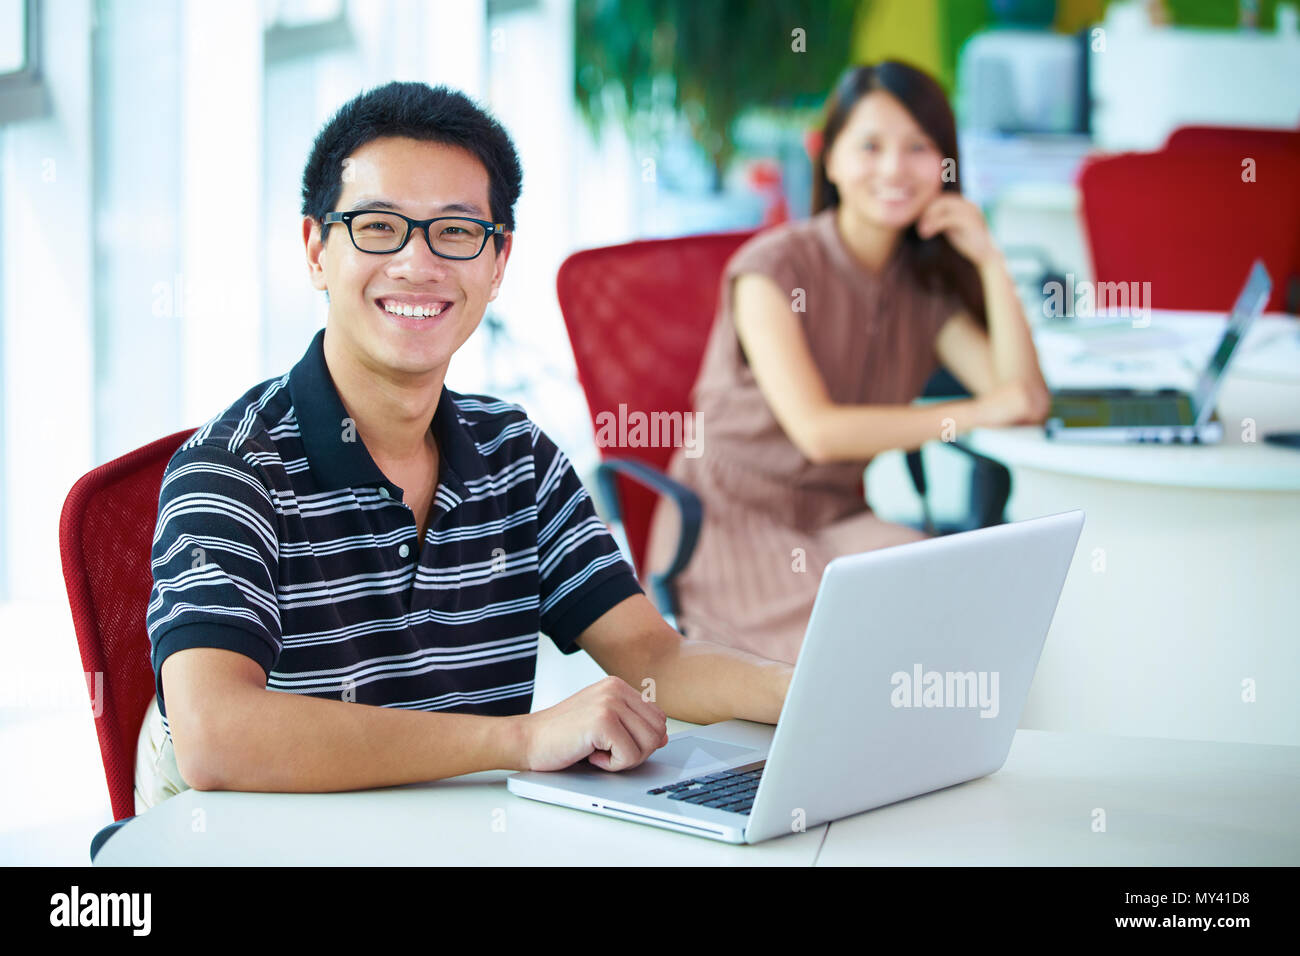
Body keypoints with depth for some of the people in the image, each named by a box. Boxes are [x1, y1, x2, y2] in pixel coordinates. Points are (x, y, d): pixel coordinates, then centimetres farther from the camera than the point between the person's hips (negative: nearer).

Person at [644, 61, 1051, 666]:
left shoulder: (927, 286, 7)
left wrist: (988, 259, -8)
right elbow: (817, 430, -22)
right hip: (730, 523, -6)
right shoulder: (775, 268, -12)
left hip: (837, 519, 6)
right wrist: (974, 413, -18)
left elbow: (1024, 400, -4)